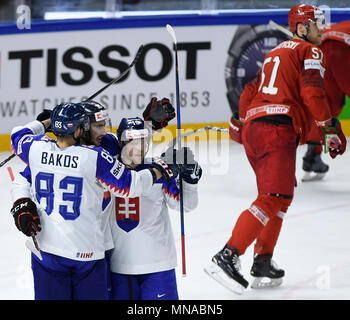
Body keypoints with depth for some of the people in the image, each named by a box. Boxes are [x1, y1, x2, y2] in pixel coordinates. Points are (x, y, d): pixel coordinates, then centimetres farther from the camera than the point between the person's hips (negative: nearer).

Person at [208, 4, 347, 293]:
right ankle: (228, 257, -26)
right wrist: (331, 130, -10)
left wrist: (239, 124, 44)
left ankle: (263, 264, 12)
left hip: (253, 127, 9)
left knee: (282, 198, 17)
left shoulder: (276, 53, 27)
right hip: (278, 130, -9)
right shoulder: (310, 52, 1)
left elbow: (251, 90, 33)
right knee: (272, 199, -15)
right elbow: (312, 92, -13)